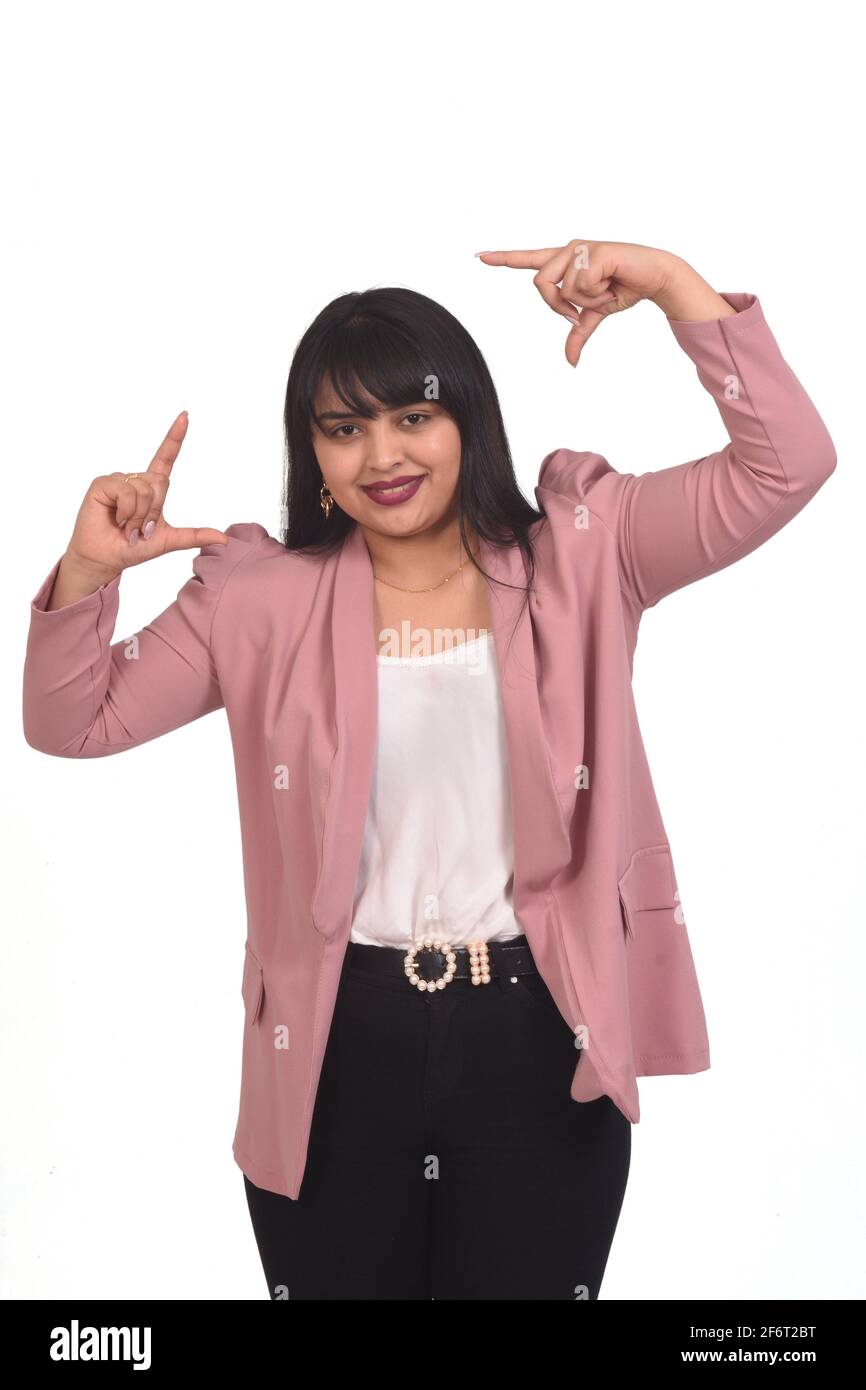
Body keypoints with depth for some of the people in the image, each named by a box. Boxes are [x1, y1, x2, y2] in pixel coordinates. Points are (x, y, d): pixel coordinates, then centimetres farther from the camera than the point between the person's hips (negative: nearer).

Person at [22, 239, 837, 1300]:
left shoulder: (578, 556, 0)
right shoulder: (263, 595, 2)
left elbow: (787, 464, -6)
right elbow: (72, 722, 6)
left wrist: (674, 284, -15)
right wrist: (87, 572, -12)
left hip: (540, 1041, 0)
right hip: (337, 1047, 1)